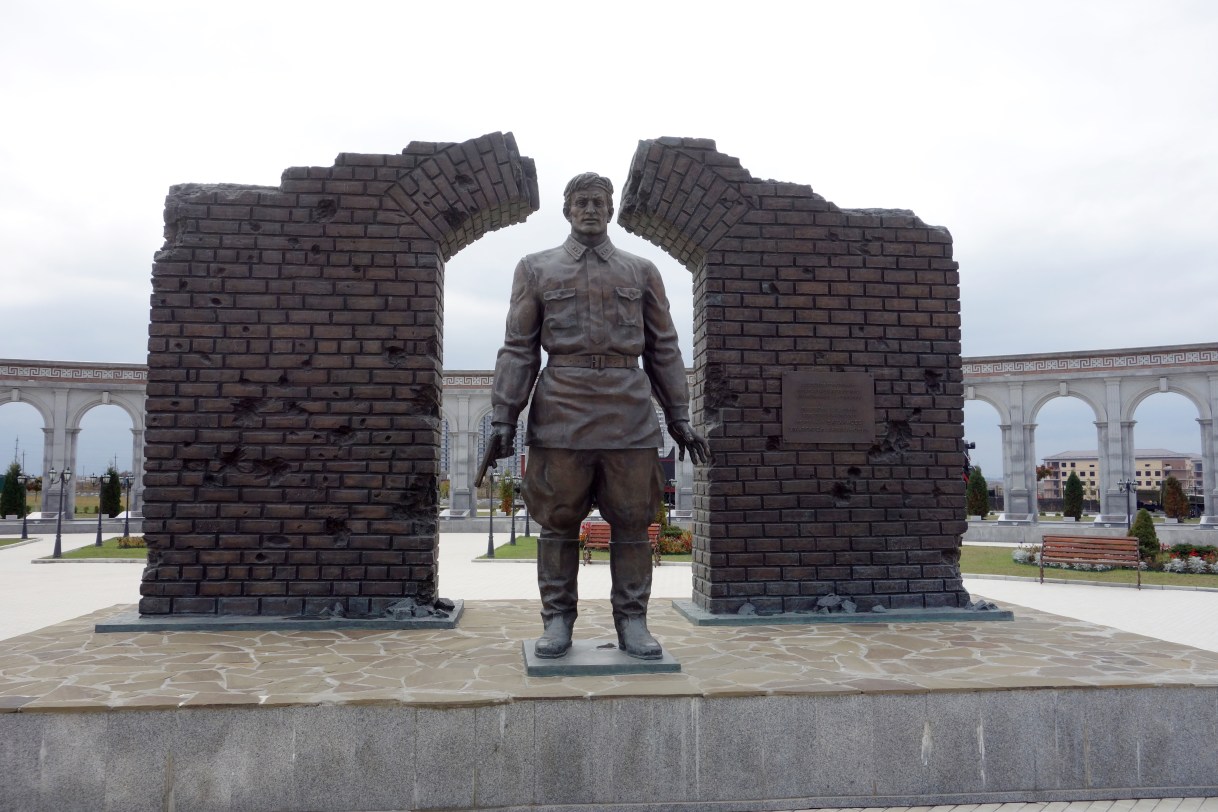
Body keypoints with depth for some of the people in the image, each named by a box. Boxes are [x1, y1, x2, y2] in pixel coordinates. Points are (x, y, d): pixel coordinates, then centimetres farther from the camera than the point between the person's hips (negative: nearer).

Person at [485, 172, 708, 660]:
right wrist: (504, 416, -1)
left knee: (632, 521, 3)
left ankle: (632, 622, 14)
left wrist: (679, 417, 9)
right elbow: (518, 348, 7)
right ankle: (557, 620, 15)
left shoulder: (641, 271, 16)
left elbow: (663, 349, 15)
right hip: (561, 412, -1)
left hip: (630, 413, 1)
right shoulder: (536, 268, 12)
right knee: (558, 520, 2)